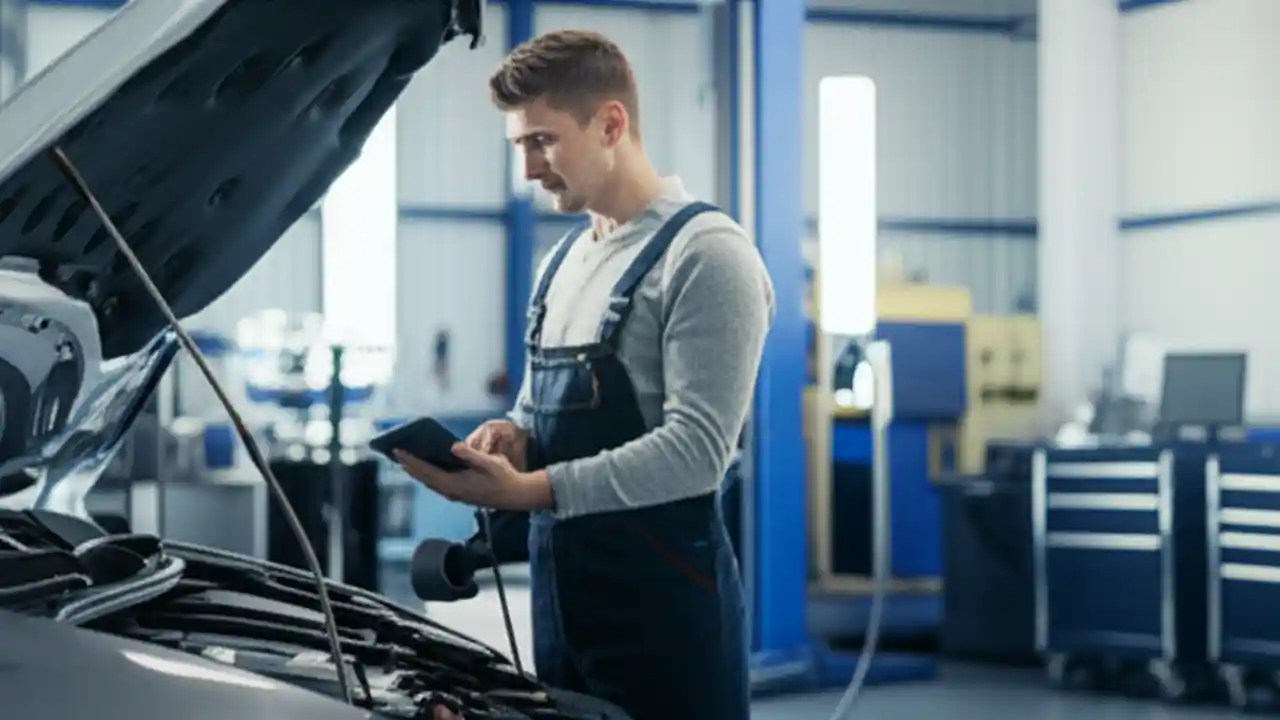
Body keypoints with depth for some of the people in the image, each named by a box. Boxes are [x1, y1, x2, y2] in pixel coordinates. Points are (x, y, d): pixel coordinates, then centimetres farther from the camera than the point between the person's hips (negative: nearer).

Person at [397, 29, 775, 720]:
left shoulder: (705, 255, -12)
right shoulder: (560, 262, 16)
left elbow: (696, 448, -20)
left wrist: (527, 490, -25)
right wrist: (512, 437, 2)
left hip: (662, 601, -8)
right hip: (560, 594, 8)